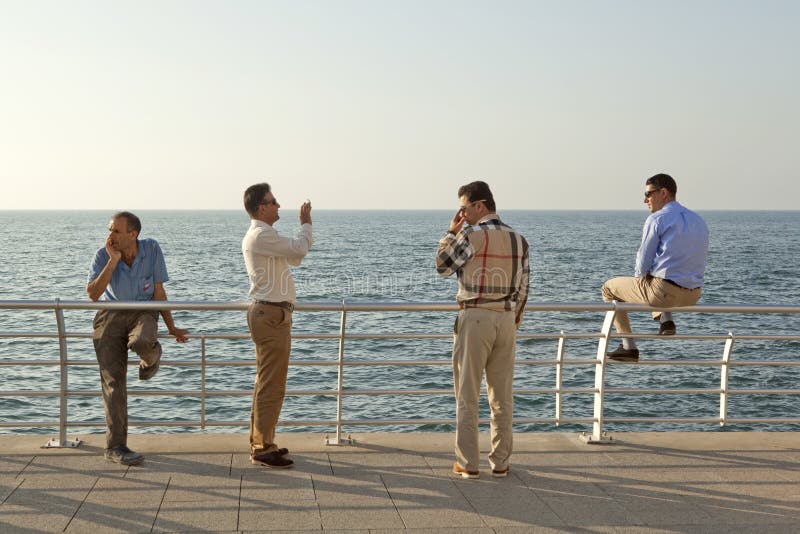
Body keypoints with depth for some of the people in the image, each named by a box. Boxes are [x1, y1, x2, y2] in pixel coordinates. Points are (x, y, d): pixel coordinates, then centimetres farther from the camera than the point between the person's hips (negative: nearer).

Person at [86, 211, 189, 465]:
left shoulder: (151, 249, -12)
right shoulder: (103, 255, -14)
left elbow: (158, 292, -3)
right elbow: (93, 294, -24)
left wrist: (171, 327, 1)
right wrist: (113, 261, -30)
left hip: (142, 312, 0)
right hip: (111, 316, 0)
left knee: (141, 342, -37)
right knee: (113, 381, -8)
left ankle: (151, 357, 4)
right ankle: (115, 446, 0)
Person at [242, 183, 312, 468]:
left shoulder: (261, 235, 18)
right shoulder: (261, 235, -16)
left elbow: (294, 257, 24)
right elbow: (299, 250, -19)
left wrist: (305, 225, 18)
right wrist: (306, 224, -2)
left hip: (267, 313, 11)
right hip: (271, 315, -11)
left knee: (266, 382, 17)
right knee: (271, 385, -8)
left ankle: (260, 442, 25)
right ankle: (263, 448, -5)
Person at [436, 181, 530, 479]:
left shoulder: (472, 235, -11)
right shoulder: (518, 239, 8)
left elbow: (443, 266, 2)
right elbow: (523, 287, 11)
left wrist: (451, 231, 9)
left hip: (475, 317, -5)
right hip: (506, 319, 5)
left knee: (468, 394, 2)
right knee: (503, 395, 10)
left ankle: (468, 464, 5)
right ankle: (500, 463, 15)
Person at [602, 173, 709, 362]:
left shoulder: (657, 219, -8)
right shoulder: (699, 221, 15)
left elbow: (644, 261, -10)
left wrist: (639, 277, 13)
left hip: (663, 290, -7)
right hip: (693, 295, 7)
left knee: (609, 288, 17)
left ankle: (628, 347, 10)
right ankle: (665, 320, 13)